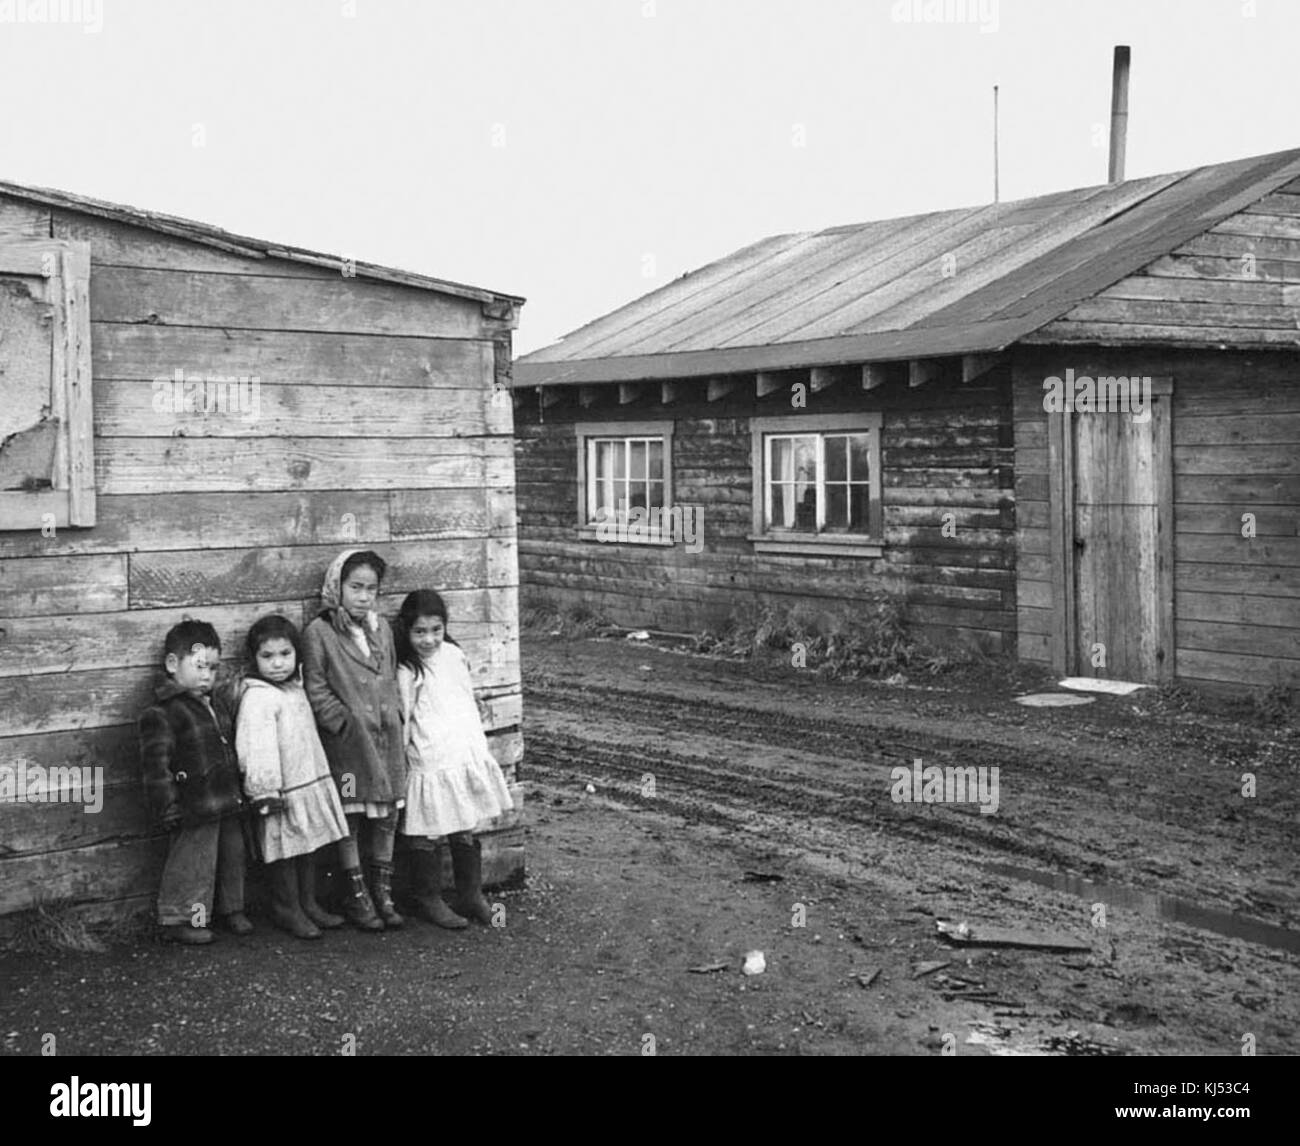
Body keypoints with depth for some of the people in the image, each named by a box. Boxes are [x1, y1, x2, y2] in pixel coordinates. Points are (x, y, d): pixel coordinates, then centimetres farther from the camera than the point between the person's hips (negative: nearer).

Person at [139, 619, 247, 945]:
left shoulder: (219, 701, 12)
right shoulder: (161, 714, -15)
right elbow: (156, 764, -18)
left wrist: (241, 791, 26)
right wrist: (167, 807, -21)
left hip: (229, 802, 8)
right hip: (195, 808, -8)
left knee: (232, 857, 18)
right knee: (192, 863, -1)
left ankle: (231, 908, 36)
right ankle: (178, 919, 13)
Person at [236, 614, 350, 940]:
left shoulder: (295, 689, 12)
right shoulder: (257, 697, -17)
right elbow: (257, 748, -21)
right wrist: (266, 791, -23)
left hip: (311, 782, 9)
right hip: (283, 791, -8)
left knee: (308, 846, 16)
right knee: (284, 851, 1)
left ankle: (309, 904, 27)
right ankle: (287, 909, 14)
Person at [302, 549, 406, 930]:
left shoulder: (382, 628, 11)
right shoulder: (318, 633, -6)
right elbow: (316, 690, -7)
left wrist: (395, 715, 8)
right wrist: (344, 721, -13)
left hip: (386, 737, 5)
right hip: (347, 742, -5)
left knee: (386, 816, 9)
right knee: (350, 819, 2)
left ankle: (382, 891, 20)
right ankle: (356, 896, 13)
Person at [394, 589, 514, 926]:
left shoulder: (454, 655, 8)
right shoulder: (407, 672, -9)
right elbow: (402, 721, -6)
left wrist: (480, 746, 18)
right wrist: (399, 758, -5)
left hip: (467, 757, 5)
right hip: (429, 763, -5)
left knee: (466, 832, 11)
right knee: (426, 835, 2)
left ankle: (471, 895, 22)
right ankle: (429, 899, 15)